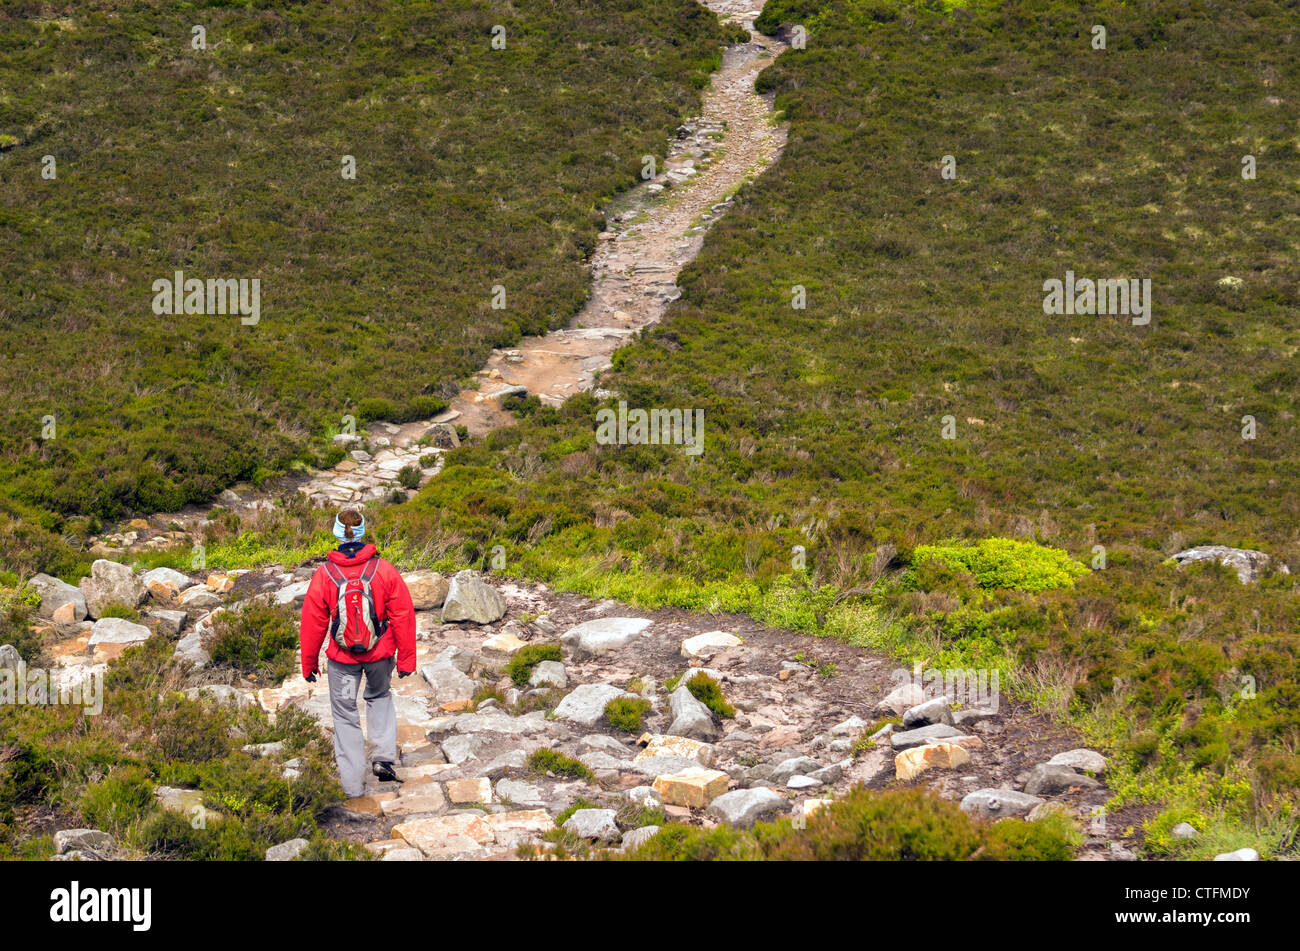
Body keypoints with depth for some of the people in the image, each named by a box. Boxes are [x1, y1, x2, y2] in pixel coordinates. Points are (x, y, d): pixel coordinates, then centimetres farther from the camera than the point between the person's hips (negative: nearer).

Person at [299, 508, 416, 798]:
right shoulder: (384, 570, -13)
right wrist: (406, 659, 4)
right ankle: (384, 757, 16)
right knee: (380, 697, 30)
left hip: (342, 657, -1)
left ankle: (353, 785, 16)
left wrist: (309, 663, 9)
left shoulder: (324, 574, -13)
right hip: (380, 653, 1)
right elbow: (403, 617, -7)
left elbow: (313, 623, -5)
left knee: (345, 714, 14)